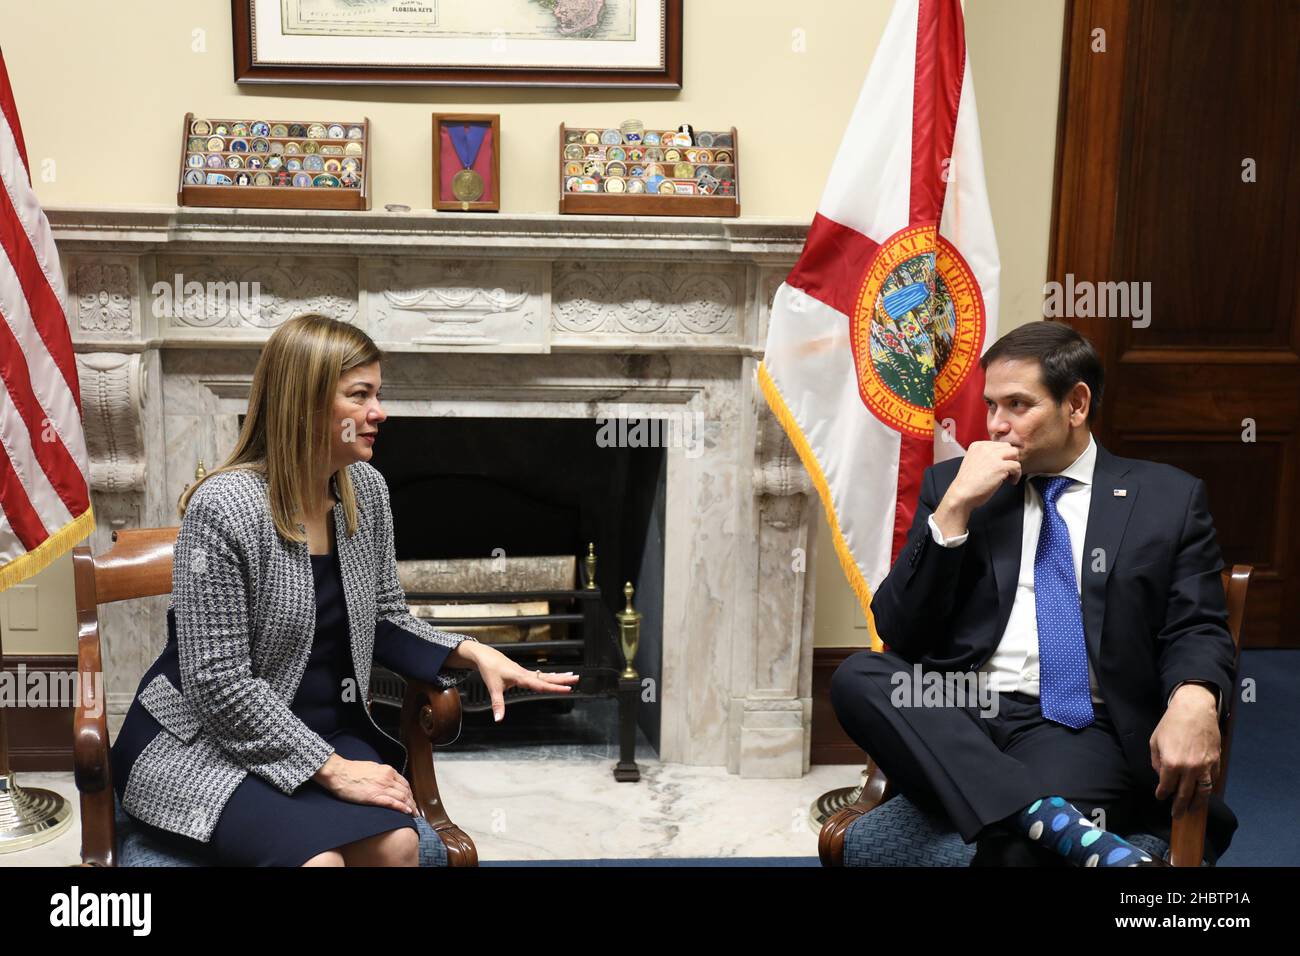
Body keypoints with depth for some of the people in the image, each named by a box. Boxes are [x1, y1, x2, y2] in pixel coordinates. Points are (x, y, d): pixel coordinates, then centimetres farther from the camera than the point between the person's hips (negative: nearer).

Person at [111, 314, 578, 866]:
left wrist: (474, 653, -6)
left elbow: (384, 622, 11)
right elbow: (219, 684, -22)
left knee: (396, 844, -22)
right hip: (208, 744, -6)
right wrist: (331, 769, -23)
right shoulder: (223, 508, -21)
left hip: (323, 730, 6)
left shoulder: (367, 490, 1)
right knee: (317, 857, -30)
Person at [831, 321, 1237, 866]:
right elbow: (897, 632, 6)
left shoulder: (1169, 498, 11)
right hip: (954, 716, 5)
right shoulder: (952, 482, 13)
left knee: (1018, 844, -39)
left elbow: (1197, 631, 5)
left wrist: (1192, 699, -20)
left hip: (1077, 727, -4)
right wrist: (955, 506, -6)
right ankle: (1058, 822, -36)